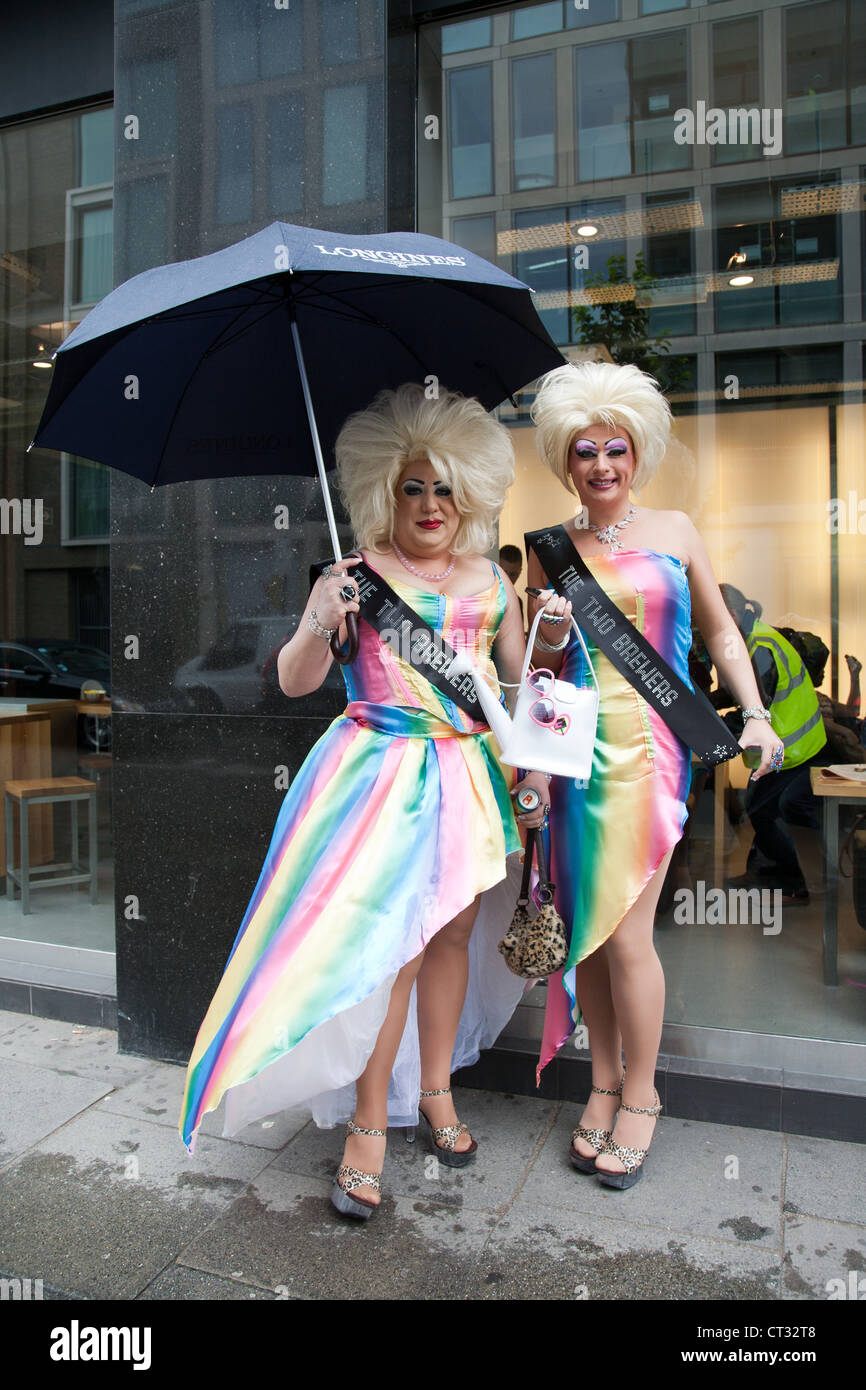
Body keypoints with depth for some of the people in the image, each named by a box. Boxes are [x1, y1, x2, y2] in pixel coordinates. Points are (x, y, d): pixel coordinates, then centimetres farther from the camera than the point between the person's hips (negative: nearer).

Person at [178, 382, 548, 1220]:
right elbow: (293, 681, -8)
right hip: (380, 773, -4)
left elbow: (524, 681, 16)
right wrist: (320, 625, -25)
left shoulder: (491, 582, 11)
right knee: (388, 944, -5)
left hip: (469, 774, 5)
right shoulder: (359, 573, -3)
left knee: (452, 933, 11)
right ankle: (367, 1121, 14)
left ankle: (434, 1087, 32)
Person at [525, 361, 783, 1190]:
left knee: (626, 931, -4)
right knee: (586, 925, 7)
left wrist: (754, 712, 4)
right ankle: (604, 1083, 26)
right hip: (578, 750, 2)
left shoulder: (674, 531, 7)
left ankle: (640, 1093, 18)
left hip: (652, 748, -2)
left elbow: (720, 630, 14)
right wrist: (553, 638, -9)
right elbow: (540, 671, 13)